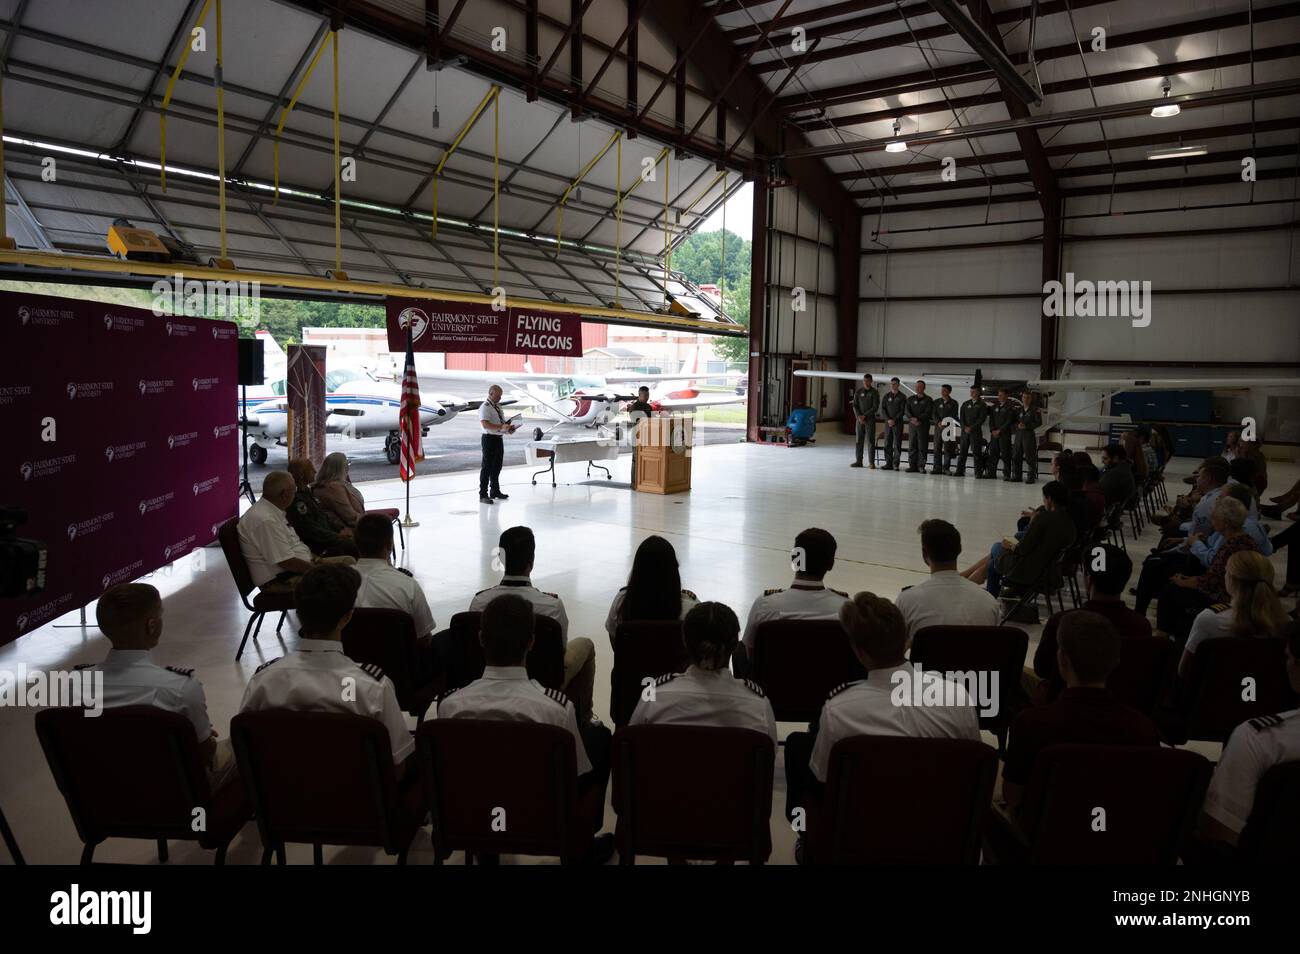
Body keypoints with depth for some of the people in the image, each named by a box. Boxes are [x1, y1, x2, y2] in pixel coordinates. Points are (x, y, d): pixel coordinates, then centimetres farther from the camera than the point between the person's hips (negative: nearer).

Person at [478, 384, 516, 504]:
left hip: (499, 439, 9)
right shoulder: (485, 407, -13)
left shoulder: (498, 406, 14)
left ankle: (495, 492, 30)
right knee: (487, 467, -4)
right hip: (490, 439, -9)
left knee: (497, 467, 17)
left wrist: (509, 427, 4)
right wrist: (501, 427, -30)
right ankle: (483, 495, 2)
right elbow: (485, 425, -25)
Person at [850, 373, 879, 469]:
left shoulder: (874, 392, -1)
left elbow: (876, 407, -7)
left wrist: (865, 416, -13)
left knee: (870, 440, -5)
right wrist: (858, 416, -10)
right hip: (859, 419, 3)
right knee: (859, 440, 4)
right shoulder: (858, 392, 8)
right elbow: (855, 405, 5)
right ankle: (858, 461, 9)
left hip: (870, 419, -3)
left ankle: (872, 462, -3)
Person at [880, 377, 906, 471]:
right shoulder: (886, 396, 9)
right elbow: (882, 409, 4)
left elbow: (902, 410, -4)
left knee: (897, 444, -5)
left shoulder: (902, 397, 1)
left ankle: (896, 464, -3)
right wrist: (888, 419, -9)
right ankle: (888, 463, 6)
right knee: (887, 443, 2)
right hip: (888, 422, 3)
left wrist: (894, 420, -13)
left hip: (898, 422, -3)